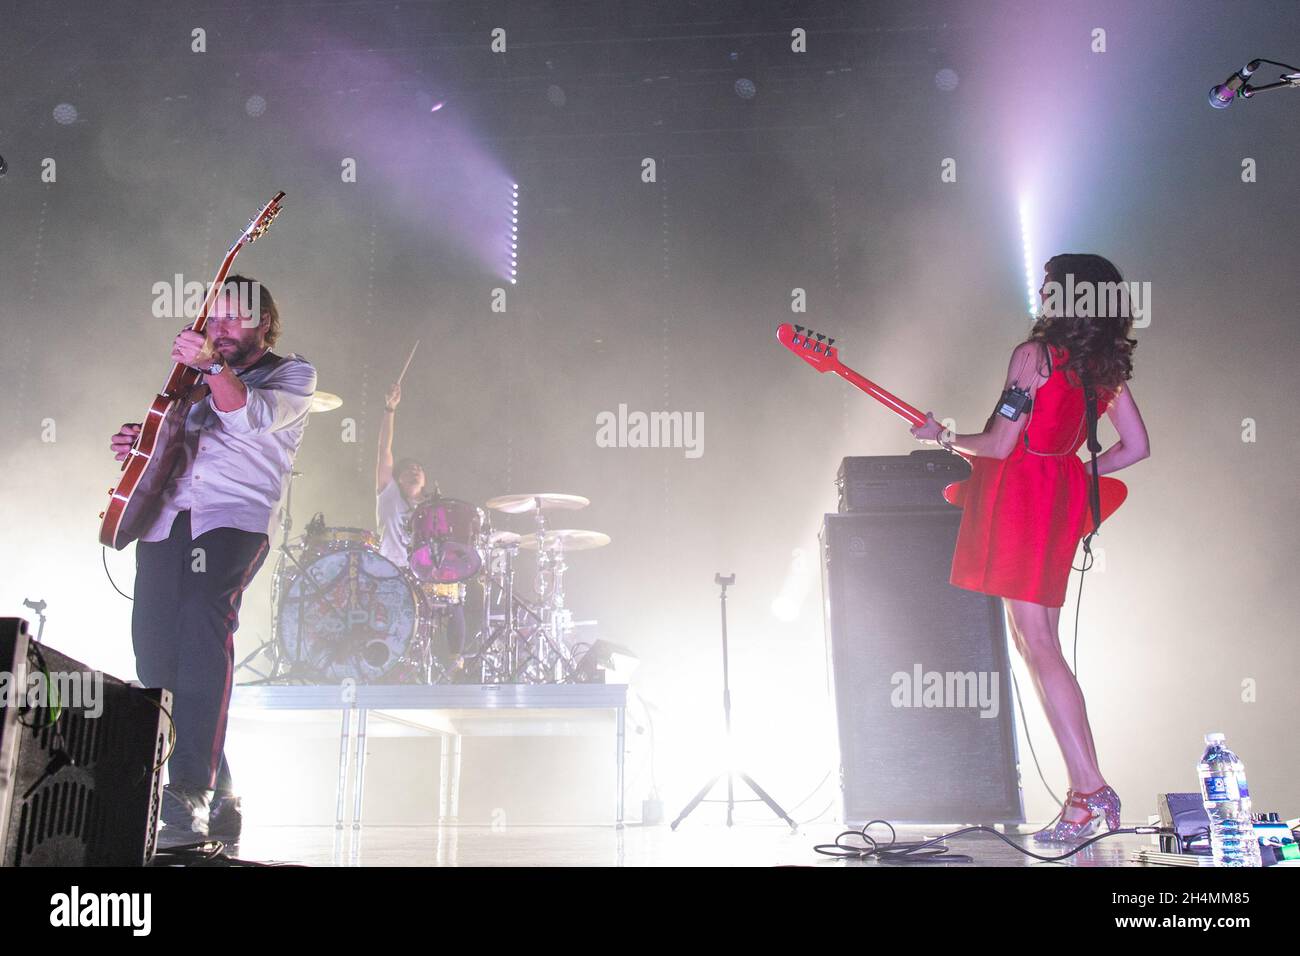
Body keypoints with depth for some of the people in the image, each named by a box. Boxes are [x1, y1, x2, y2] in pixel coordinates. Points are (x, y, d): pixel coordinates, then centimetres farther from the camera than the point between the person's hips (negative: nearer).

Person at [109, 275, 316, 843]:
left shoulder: (292, 375, 10)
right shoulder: (193, 378, 29)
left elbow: (252, 418, -10)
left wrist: (213, 366, -23)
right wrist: (132, 443, 11)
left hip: (233, 519, -6)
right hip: (164, 518, 6)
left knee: (204, 624, -28)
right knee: (155, 650, -2)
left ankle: (190, 792, -32)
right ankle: (216, 799, 10)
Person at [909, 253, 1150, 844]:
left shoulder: (1033, 354, -11)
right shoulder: (1109, 367, 11)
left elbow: (999, 444, -14)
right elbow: (1136, 447, 12)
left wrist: (942, 438, 2)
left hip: (1017, 495, -8)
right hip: (1063, 500, 8)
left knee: (1035, 643, -8)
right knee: (1040, 641, 13)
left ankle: (1089, 790, -11)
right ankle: (1086, 790, 14)